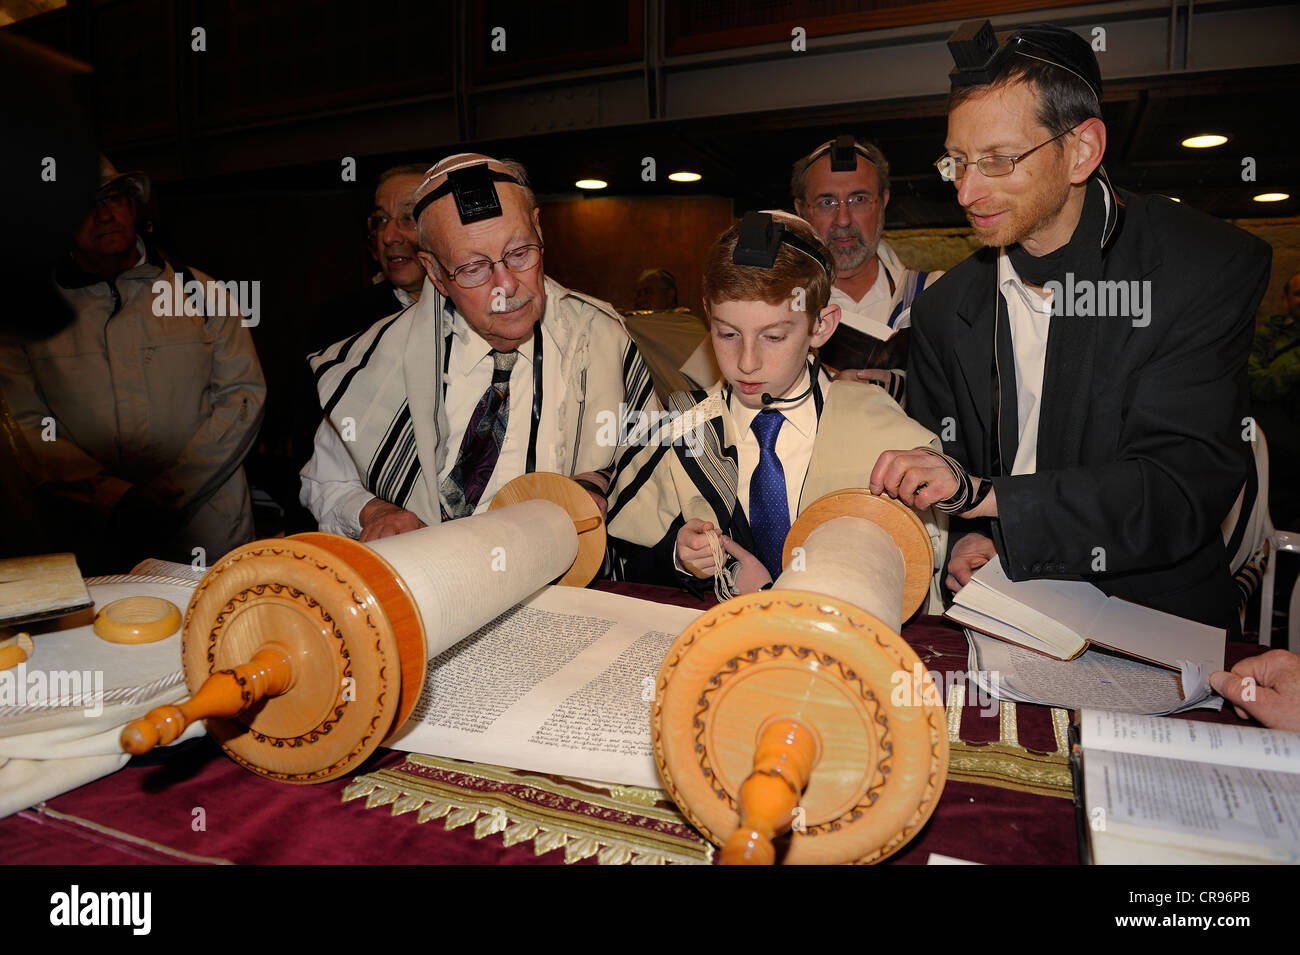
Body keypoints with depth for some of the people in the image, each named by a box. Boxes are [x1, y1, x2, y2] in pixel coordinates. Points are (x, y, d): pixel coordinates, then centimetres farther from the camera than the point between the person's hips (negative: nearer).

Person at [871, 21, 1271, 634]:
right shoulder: (942, 310, 2)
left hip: (1155, 623, -1)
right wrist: (967, 537, -14)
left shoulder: (1211, 270, -9)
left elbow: (1184, 486, -19)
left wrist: (979, 493, -29)